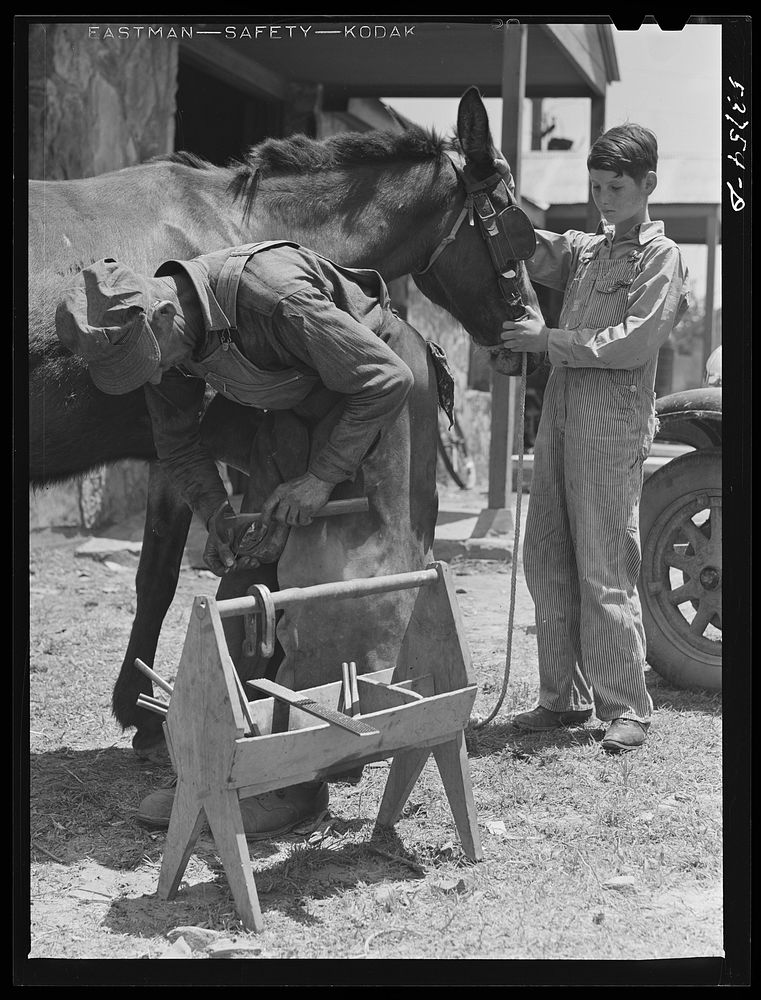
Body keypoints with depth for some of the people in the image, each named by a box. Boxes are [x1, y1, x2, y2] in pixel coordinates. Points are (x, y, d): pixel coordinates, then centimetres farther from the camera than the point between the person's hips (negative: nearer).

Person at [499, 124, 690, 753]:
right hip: (560, 414, 7)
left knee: (605, 572, -5)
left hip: (613, 424, -7)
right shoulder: (585, 250, 20)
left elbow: (635, 341, -13)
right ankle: (565, 698, 18)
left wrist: (550, 339, -14)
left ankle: (626, 708, 6)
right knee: (546, 562, 7)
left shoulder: (662, 257, 0)